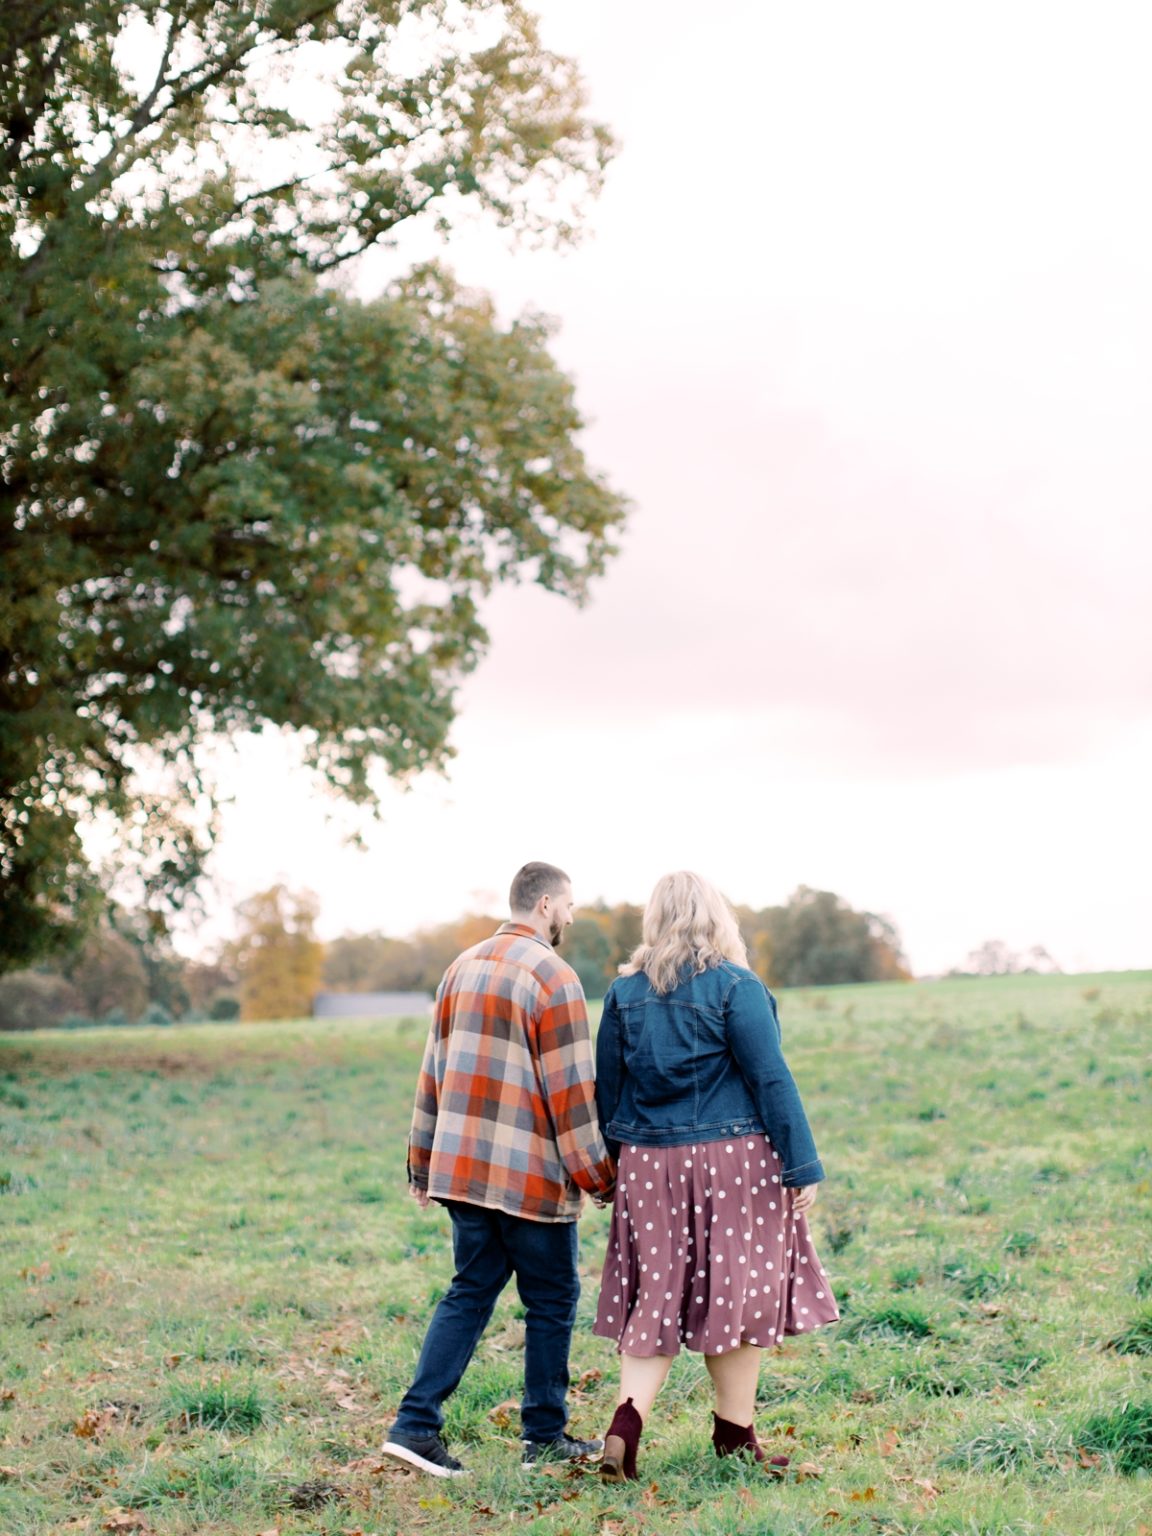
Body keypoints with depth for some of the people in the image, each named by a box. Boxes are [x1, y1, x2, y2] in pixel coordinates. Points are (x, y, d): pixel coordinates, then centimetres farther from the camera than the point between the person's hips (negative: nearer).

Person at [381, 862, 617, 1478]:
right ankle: (545, 1437, 16)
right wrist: (597, 1172, -5)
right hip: (531, 1174, -7)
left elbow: (434, 1069, 14)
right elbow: (570, 1088, -13)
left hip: (461, 1167, 7)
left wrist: (422, 1161, 19)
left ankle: (416, 1425, 4)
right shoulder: (552, 976, -11)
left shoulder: (463, 967, 11)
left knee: (469, 1293, 12)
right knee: (551, 1300, 8)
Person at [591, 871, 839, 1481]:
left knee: (657, 1293, 9)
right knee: (736, 1291, 7)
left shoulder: (624, 990, 5)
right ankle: (735, 1433, 17)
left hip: (648, 1164, 4)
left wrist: (617, 1164, 20)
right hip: (730, 1158, -4)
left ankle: (625, 1423, -6)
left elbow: (607, 1088, 11)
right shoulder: (735, 986, -9)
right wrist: (803, 1167, -6)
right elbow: (771, 1081, -10)